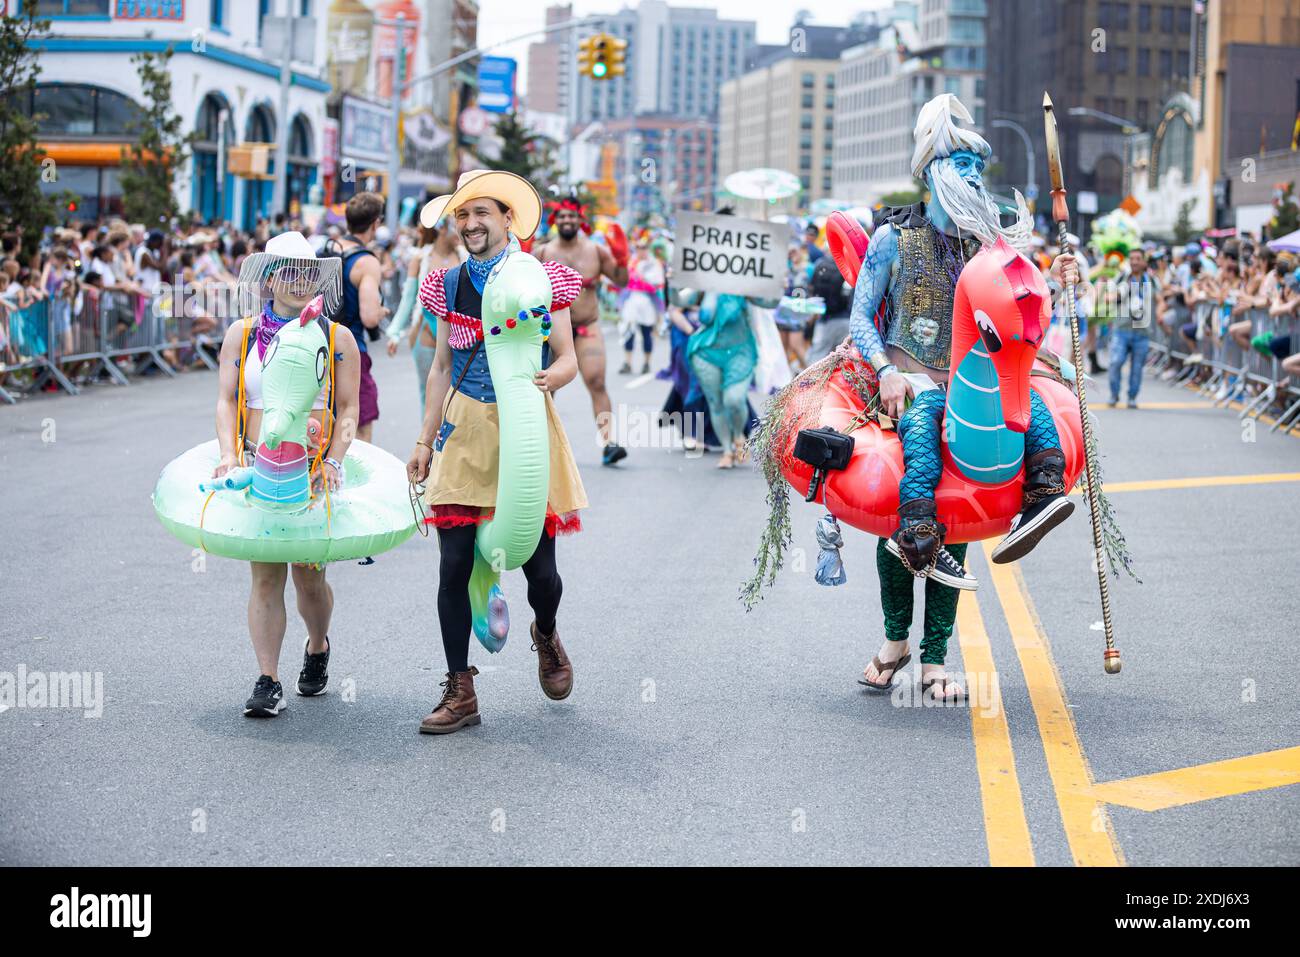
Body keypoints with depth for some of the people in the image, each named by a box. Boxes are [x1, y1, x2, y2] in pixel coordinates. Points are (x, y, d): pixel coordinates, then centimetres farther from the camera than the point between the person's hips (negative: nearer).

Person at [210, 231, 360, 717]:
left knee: (309, 577, 2)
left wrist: (333, 461, -11)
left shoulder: (338, 339, 5)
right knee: (265, 576, -4)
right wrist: (229, 455, -10)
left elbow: (349, 409, 2)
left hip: (316, 471, -1)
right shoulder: (241, 334, 8)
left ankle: (318, 648, 32)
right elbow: (226, 401, 4)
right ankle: (268, 682, -1)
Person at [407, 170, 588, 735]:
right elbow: (442, 369, 15)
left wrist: (550, 378, -24)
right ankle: (460, 693, 5)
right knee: (454, 564, -4)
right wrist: (425, 441, 12)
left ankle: (546, 635, 34)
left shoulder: (542, 280, 0)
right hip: (464, 433, 3)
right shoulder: (449, 286, 11)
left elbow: (568, 360, -1)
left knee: (539, 564, -2)